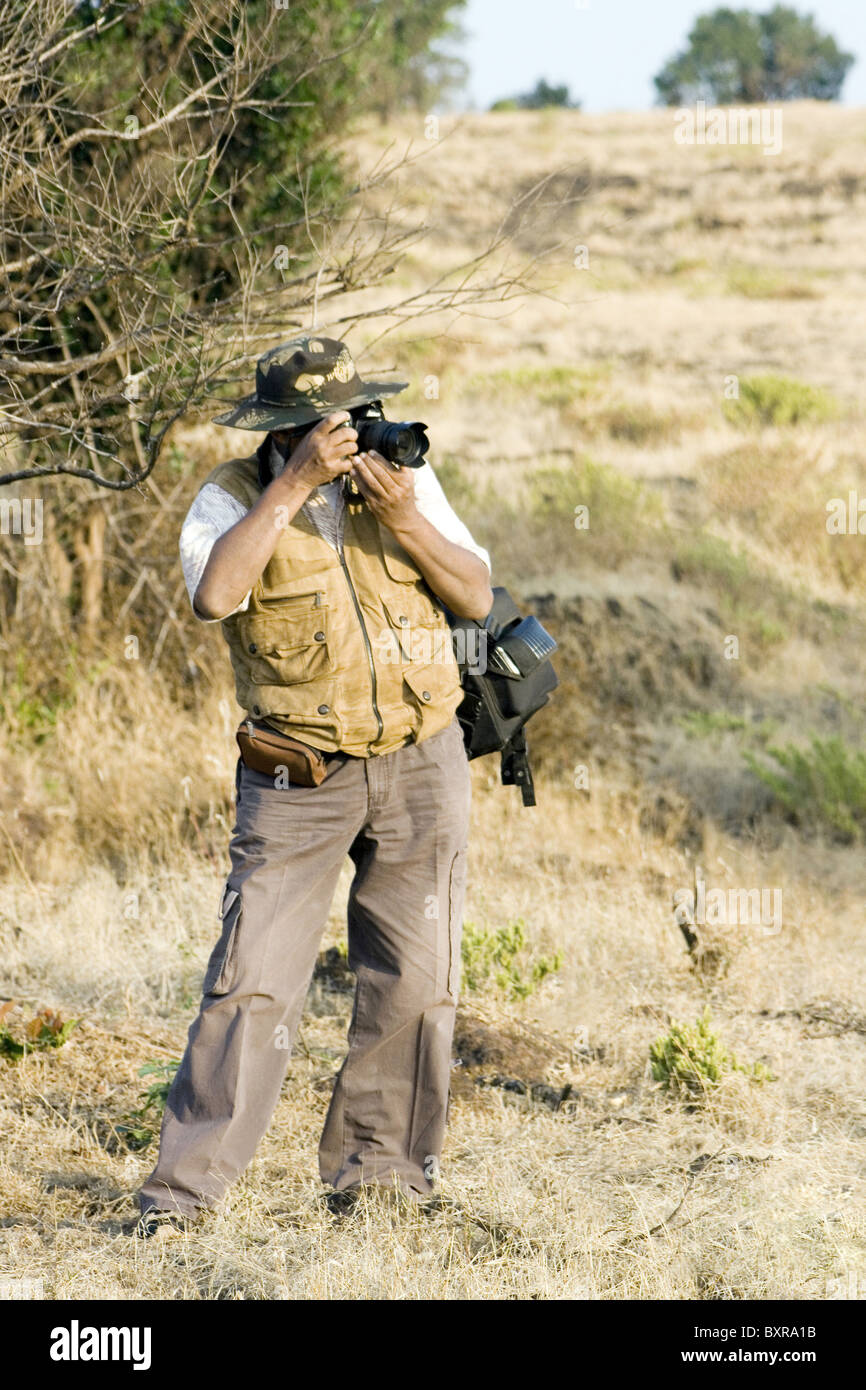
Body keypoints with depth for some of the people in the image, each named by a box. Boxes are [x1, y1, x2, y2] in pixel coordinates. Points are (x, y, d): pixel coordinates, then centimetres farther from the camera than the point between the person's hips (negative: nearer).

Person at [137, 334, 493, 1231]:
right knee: (252, 980, -10)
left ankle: (374, 1172, 20)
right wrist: (294, 484, -25)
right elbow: (214, 595, -27)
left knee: (412, 982, 6)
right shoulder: (233, 498, -7)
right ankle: (184, 1188, -5)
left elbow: (477, 596, 0)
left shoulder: (403, 477, 3)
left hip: (418, 766, 4)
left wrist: (405, 520, -17)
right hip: (298, 780, -3)